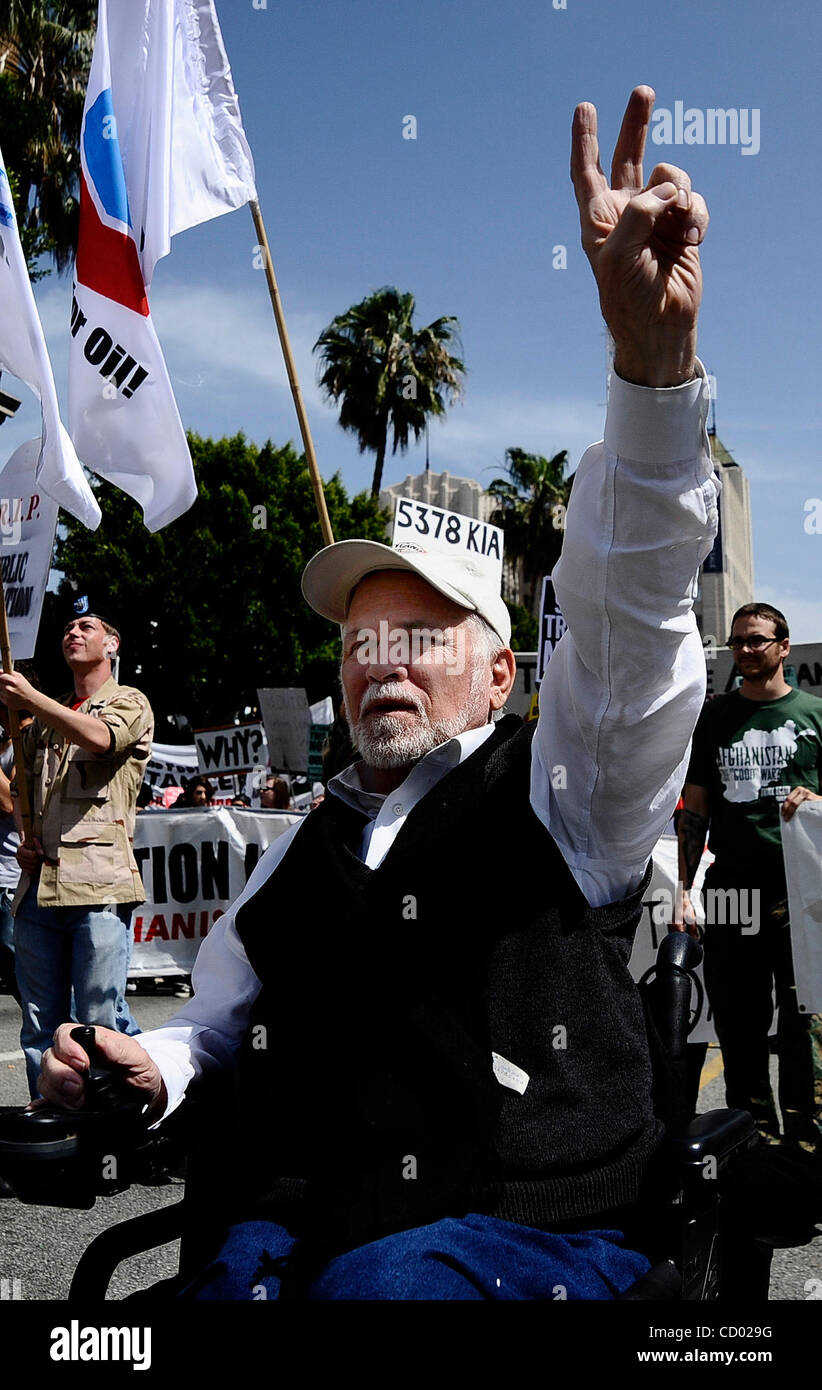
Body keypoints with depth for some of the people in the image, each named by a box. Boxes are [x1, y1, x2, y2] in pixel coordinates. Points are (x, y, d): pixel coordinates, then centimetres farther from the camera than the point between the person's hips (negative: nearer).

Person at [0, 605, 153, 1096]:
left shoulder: (129, 702, 7)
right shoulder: (45, 720, 25)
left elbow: (100, 738, -17)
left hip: (98, 884, -6)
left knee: (101, 1020, -7)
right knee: (40, 1027, 8)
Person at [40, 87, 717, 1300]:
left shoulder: (561, 792, 2)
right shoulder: (306, 845, 16)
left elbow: (633, 617, -16)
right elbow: (221, 1028, 25)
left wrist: (653, 357, -29)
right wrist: (147, 1070, 1)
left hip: (524, 1238, -3)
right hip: (292, 1236, 4)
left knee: (387, 1281, -33)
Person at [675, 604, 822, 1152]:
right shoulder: (715, 717, 14)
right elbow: (695, 810, 13)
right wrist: (683, 889, 6)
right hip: (730, 891, 3)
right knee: (739, 1025, 8)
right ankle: (753, 1131, 21)